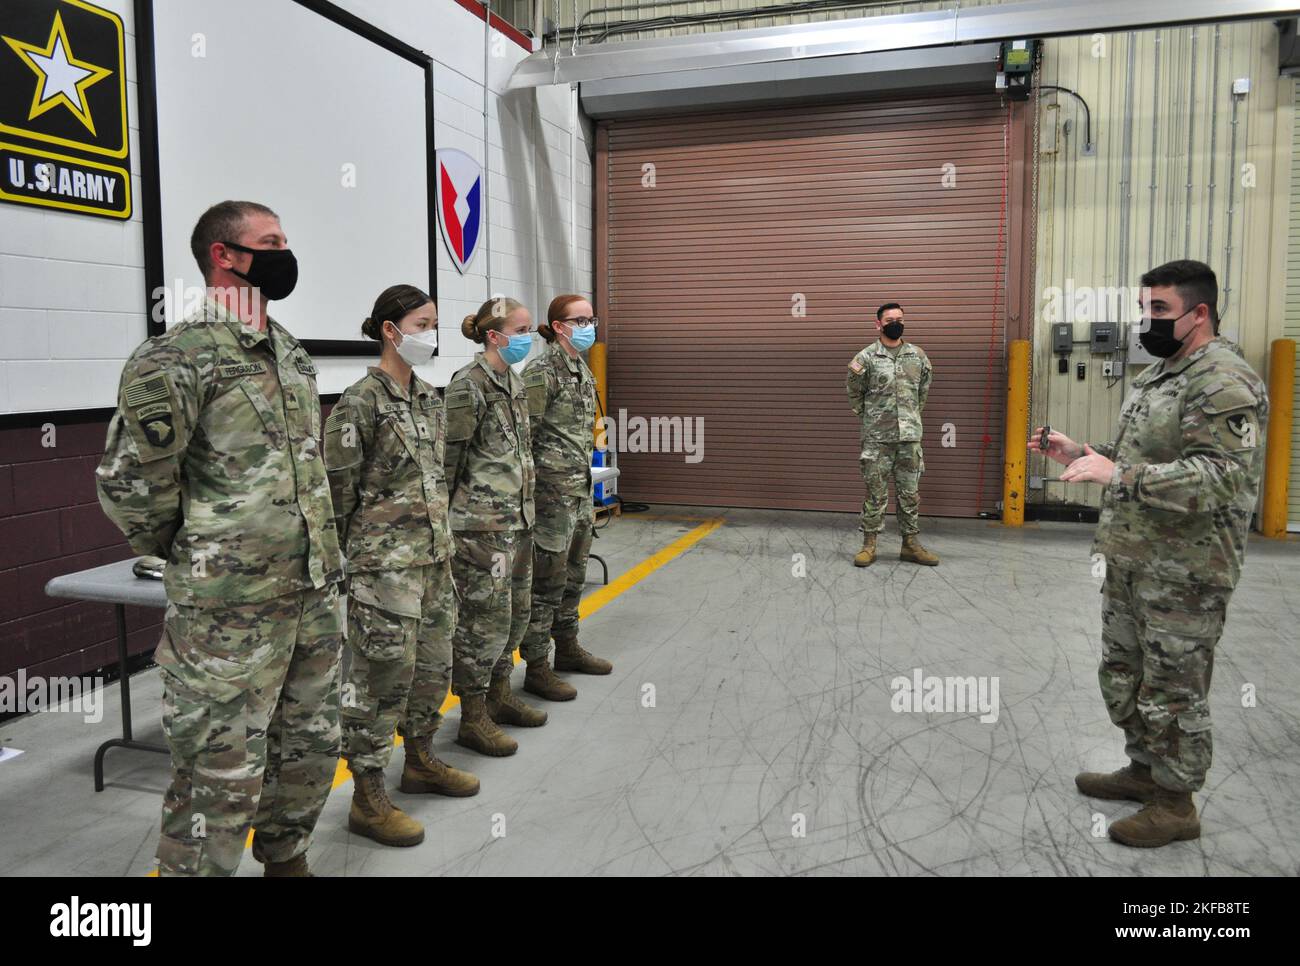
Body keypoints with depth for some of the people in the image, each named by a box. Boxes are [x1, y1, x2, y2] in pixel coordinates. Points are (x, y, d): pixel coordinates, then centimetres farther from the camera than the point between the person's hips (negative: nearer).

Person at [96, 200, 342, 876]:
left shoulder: (293, 354, 11)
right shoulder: (177, 358, -14)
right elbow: (129, 487, -13)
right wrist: (194, 551, 0)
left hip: (316, 599, 8)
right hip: (229, 615, -8)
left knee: (311, 746, 20)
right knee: (223, 777, 4)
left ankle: (287, 859, 42)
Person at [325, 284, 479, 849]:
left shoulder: (429, 398, 10)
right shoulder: (360, 402, -13)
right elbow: (338, 494, -11)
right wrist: (344, 568, -7)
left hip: (434, 556, 8)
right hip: (384, 565, -8)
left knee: (433, 665, 17)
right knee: (382, 679, 0)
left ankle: (420, 761, 37)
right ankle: (367, 799, 15)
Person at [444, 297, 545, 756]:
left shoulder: (515, 382, 13)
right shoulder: (469, 385, -13)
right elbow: (450, 456, -13)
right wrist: (446, 522, -11)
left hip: (518, 517, 9)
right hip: (481, 524, -9)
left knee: (515, 611, 15)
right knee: (486, 617, -3)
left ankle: (499, 696, 31)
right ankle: (473, 718, 11)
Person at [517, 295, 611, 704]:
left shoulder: (584, 371, 14)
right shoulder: (541, 371, -13)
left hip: (579, 489, 9)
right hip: (551, 490, -9)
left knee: (573, 577, 18)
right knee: (547, 582, -1)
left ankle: (567, 649, 34)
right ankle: (536, 668, 10)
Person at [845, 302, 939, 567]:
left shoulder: (918, 355, 7)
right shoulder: (866, 358, -4)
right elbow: (854, 391, 6)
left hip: (910, 435, 3)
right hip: (877, 437, -3)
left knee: (910, 492, 8)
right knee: (875, 492, 1)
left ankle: (911, 543, 16)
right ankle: (869, 545, 8)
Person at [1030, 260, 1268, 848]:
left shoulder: (1223, 382, -17)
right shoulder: (1158, 373, 14)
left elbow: (1221, 478, -27)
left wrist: (1116, 474, -30)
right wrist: (1080, 456, 8)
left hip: (1183, 574, -9)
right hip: (1130, 561, 10)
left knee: (1173, 691, 4)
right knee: (1123, 676, 20)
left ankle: (1175, 805, 21)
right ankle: (1145, 769, 38)